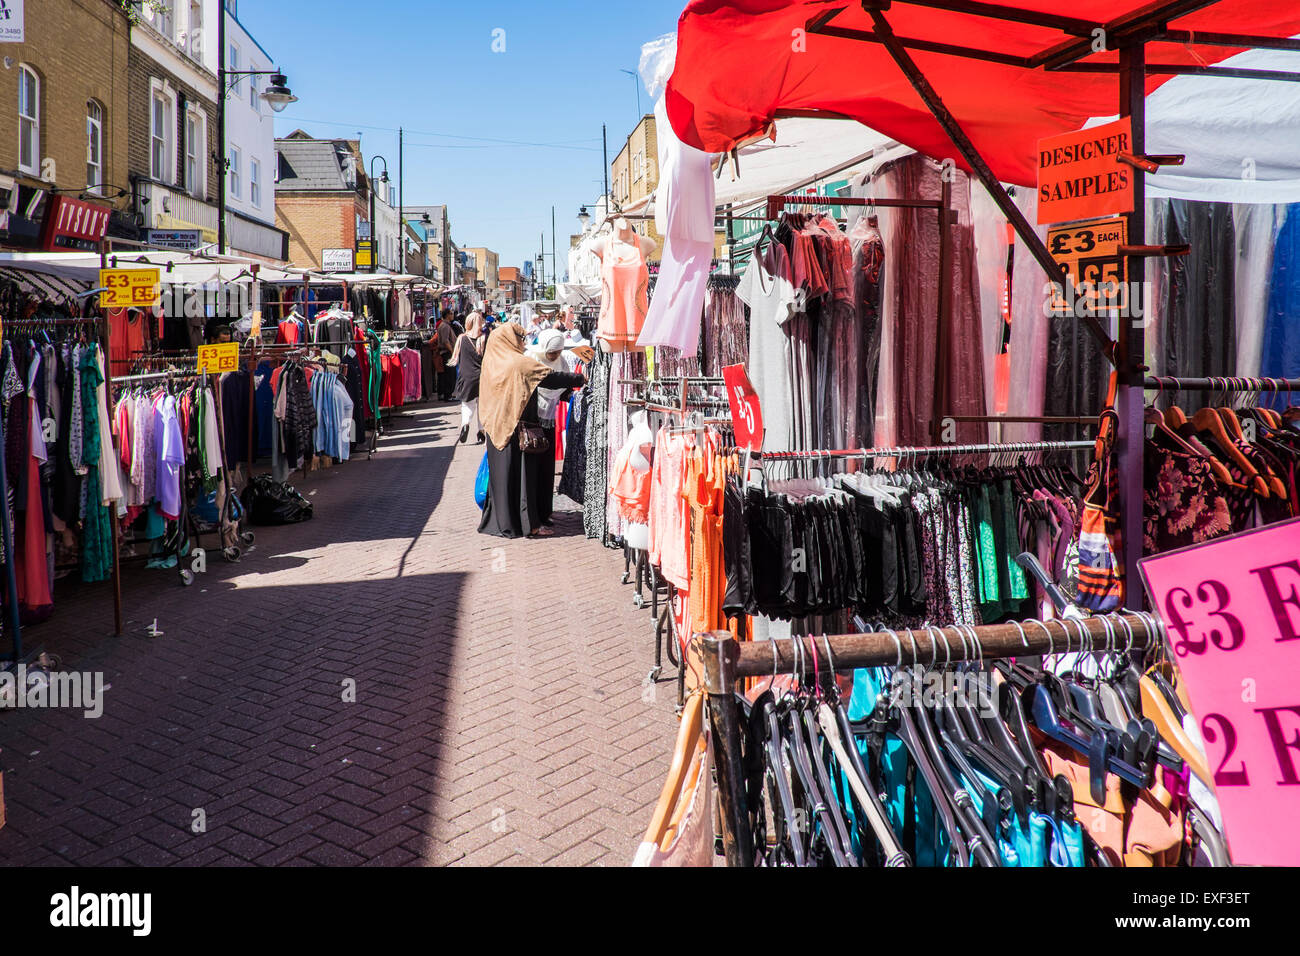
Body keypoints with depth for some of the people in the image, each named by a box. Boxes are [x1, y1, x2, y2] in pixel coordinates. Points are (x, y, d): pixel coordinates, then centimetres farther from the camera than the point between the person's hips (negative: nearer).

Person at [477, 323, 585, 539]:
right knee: (522, 473, -2)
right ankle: (528, 523, 1)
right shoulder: (520, 363, -14)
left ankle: (499, 520, 18)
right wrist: (579, 379, -3)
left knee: (500, 472, 12)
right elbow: (551, 377, -14)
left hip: (496, 429, 7)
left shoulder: (490, 363, 8)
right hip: (518, 429, -7)